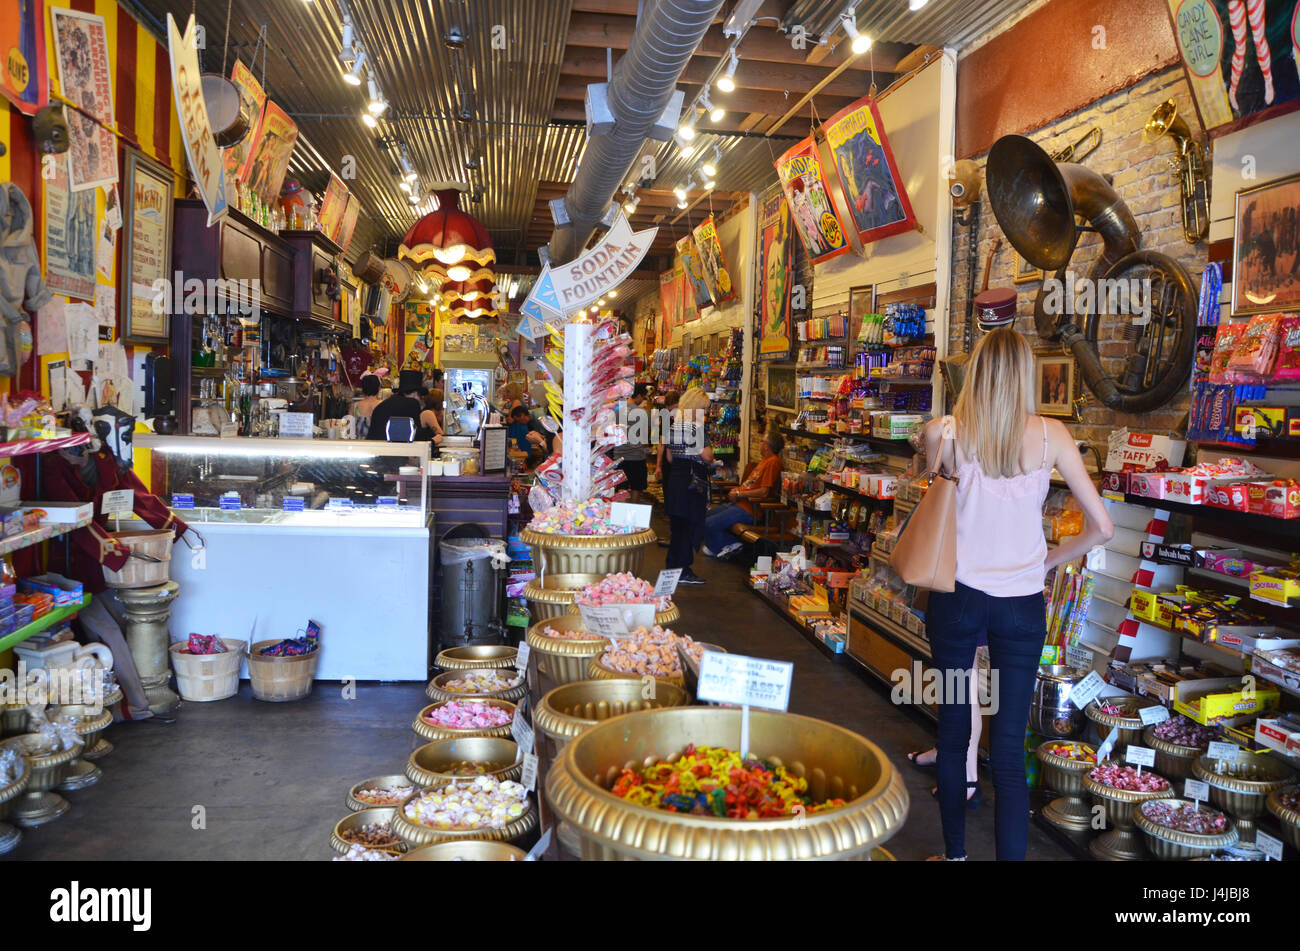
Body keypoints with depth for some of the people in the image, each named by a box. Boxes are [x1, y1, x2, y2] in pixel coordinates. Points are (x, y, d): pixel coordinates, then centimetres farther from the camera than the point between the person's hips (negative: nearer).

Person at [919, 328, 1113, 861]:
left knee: (953, 727, 17)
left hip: (958, 596, 0)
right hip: (1022, 603, 0)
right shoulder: (1050, 435, -6)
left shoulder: (943, 434, -9)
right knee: (1009, 748, 4)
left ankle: (955, 853, 31)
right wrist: (1048, 561, 9)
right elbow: (1101, 527, -4)